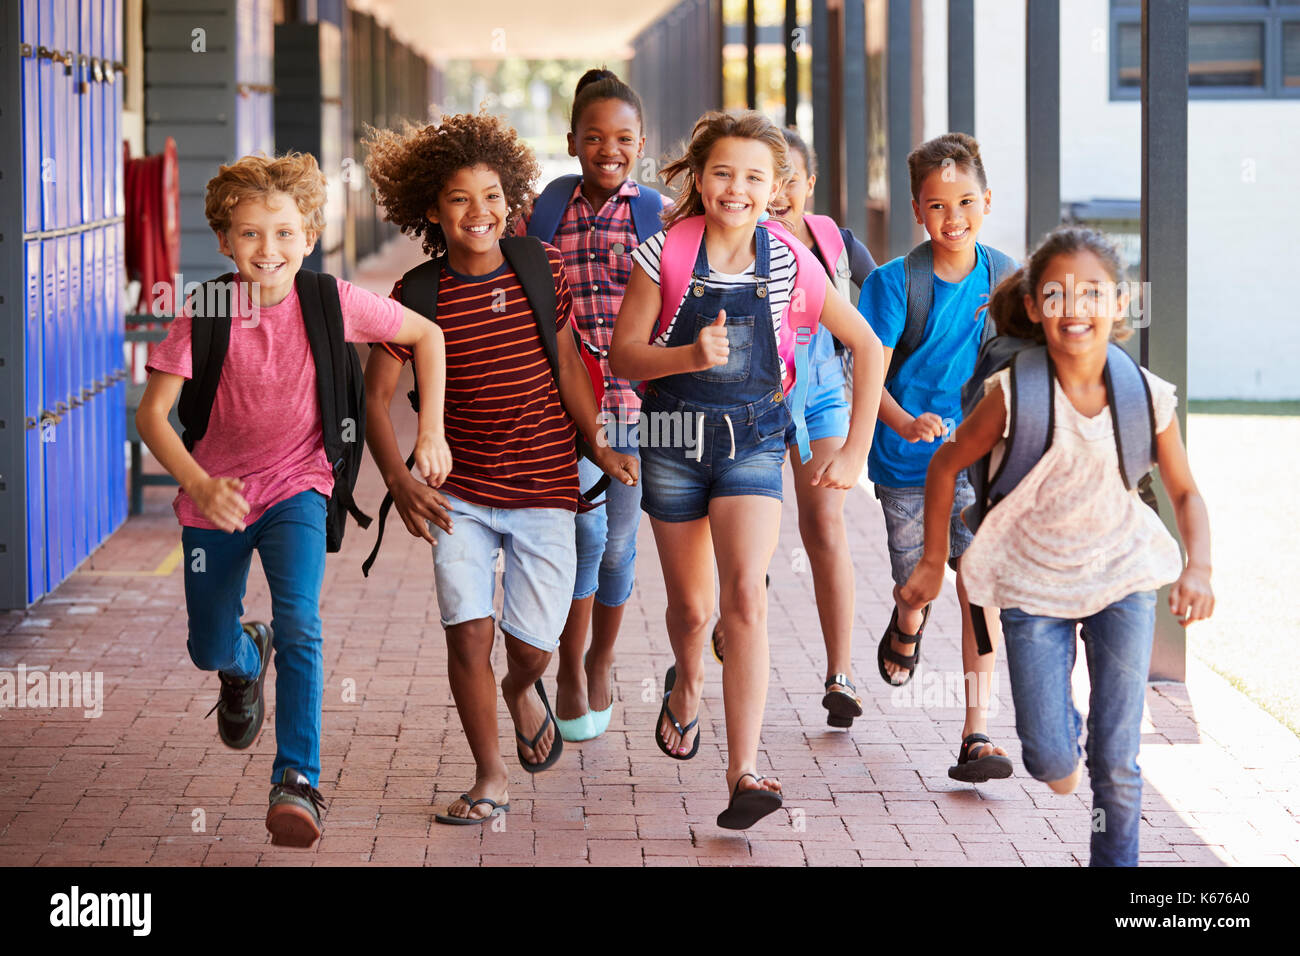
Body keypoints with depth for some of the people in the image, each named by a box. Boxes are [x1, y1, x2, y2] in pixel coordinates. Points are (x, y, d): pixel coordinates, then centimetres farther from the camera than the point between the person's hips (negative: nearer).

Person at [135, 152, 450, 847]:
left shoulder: (332, 302, -14)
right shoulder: (205, 315, -16)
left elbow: (427, 336, 1)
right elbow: (152, 413, -17)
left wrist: (431, 431, -5)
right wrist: (199, 485, -32)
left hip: (296, 488, -1)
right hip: (218, 495, 1)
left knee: (298, 621, -25)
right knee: (209, 648, 13)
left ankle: (297, 782, -21)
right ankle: (246, 659, 52)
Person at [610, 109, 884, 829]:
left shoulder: (790, 264, -7)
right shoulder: (666, 255, -8)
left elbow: (867, 347, 4)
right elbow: (622, 356, -5)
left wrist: (855, 450, 1)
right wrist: (690, 354, -25)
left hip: (752, 444, -1)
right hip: (674, 443, 1)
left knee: (745, 597, -19)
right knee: (690, 608, 13)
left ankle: (744, 772, -21)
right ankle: (686, 684, 50)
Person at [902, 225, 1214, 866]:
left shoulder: (1147, 396, -12)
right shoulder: (1014, 394, -17)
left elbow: (1185, 493, 1)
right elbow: (946, 466, -2)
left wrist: (1198, 567, -15)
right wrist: (933, 563, 3)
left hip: (1122, 575, 1)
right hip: (1033, 584, -1)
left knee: (1117, 763, 1)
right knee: (1049, 762, -2)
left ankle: (1116, 861, 22)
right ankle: (1060, 734, 34)